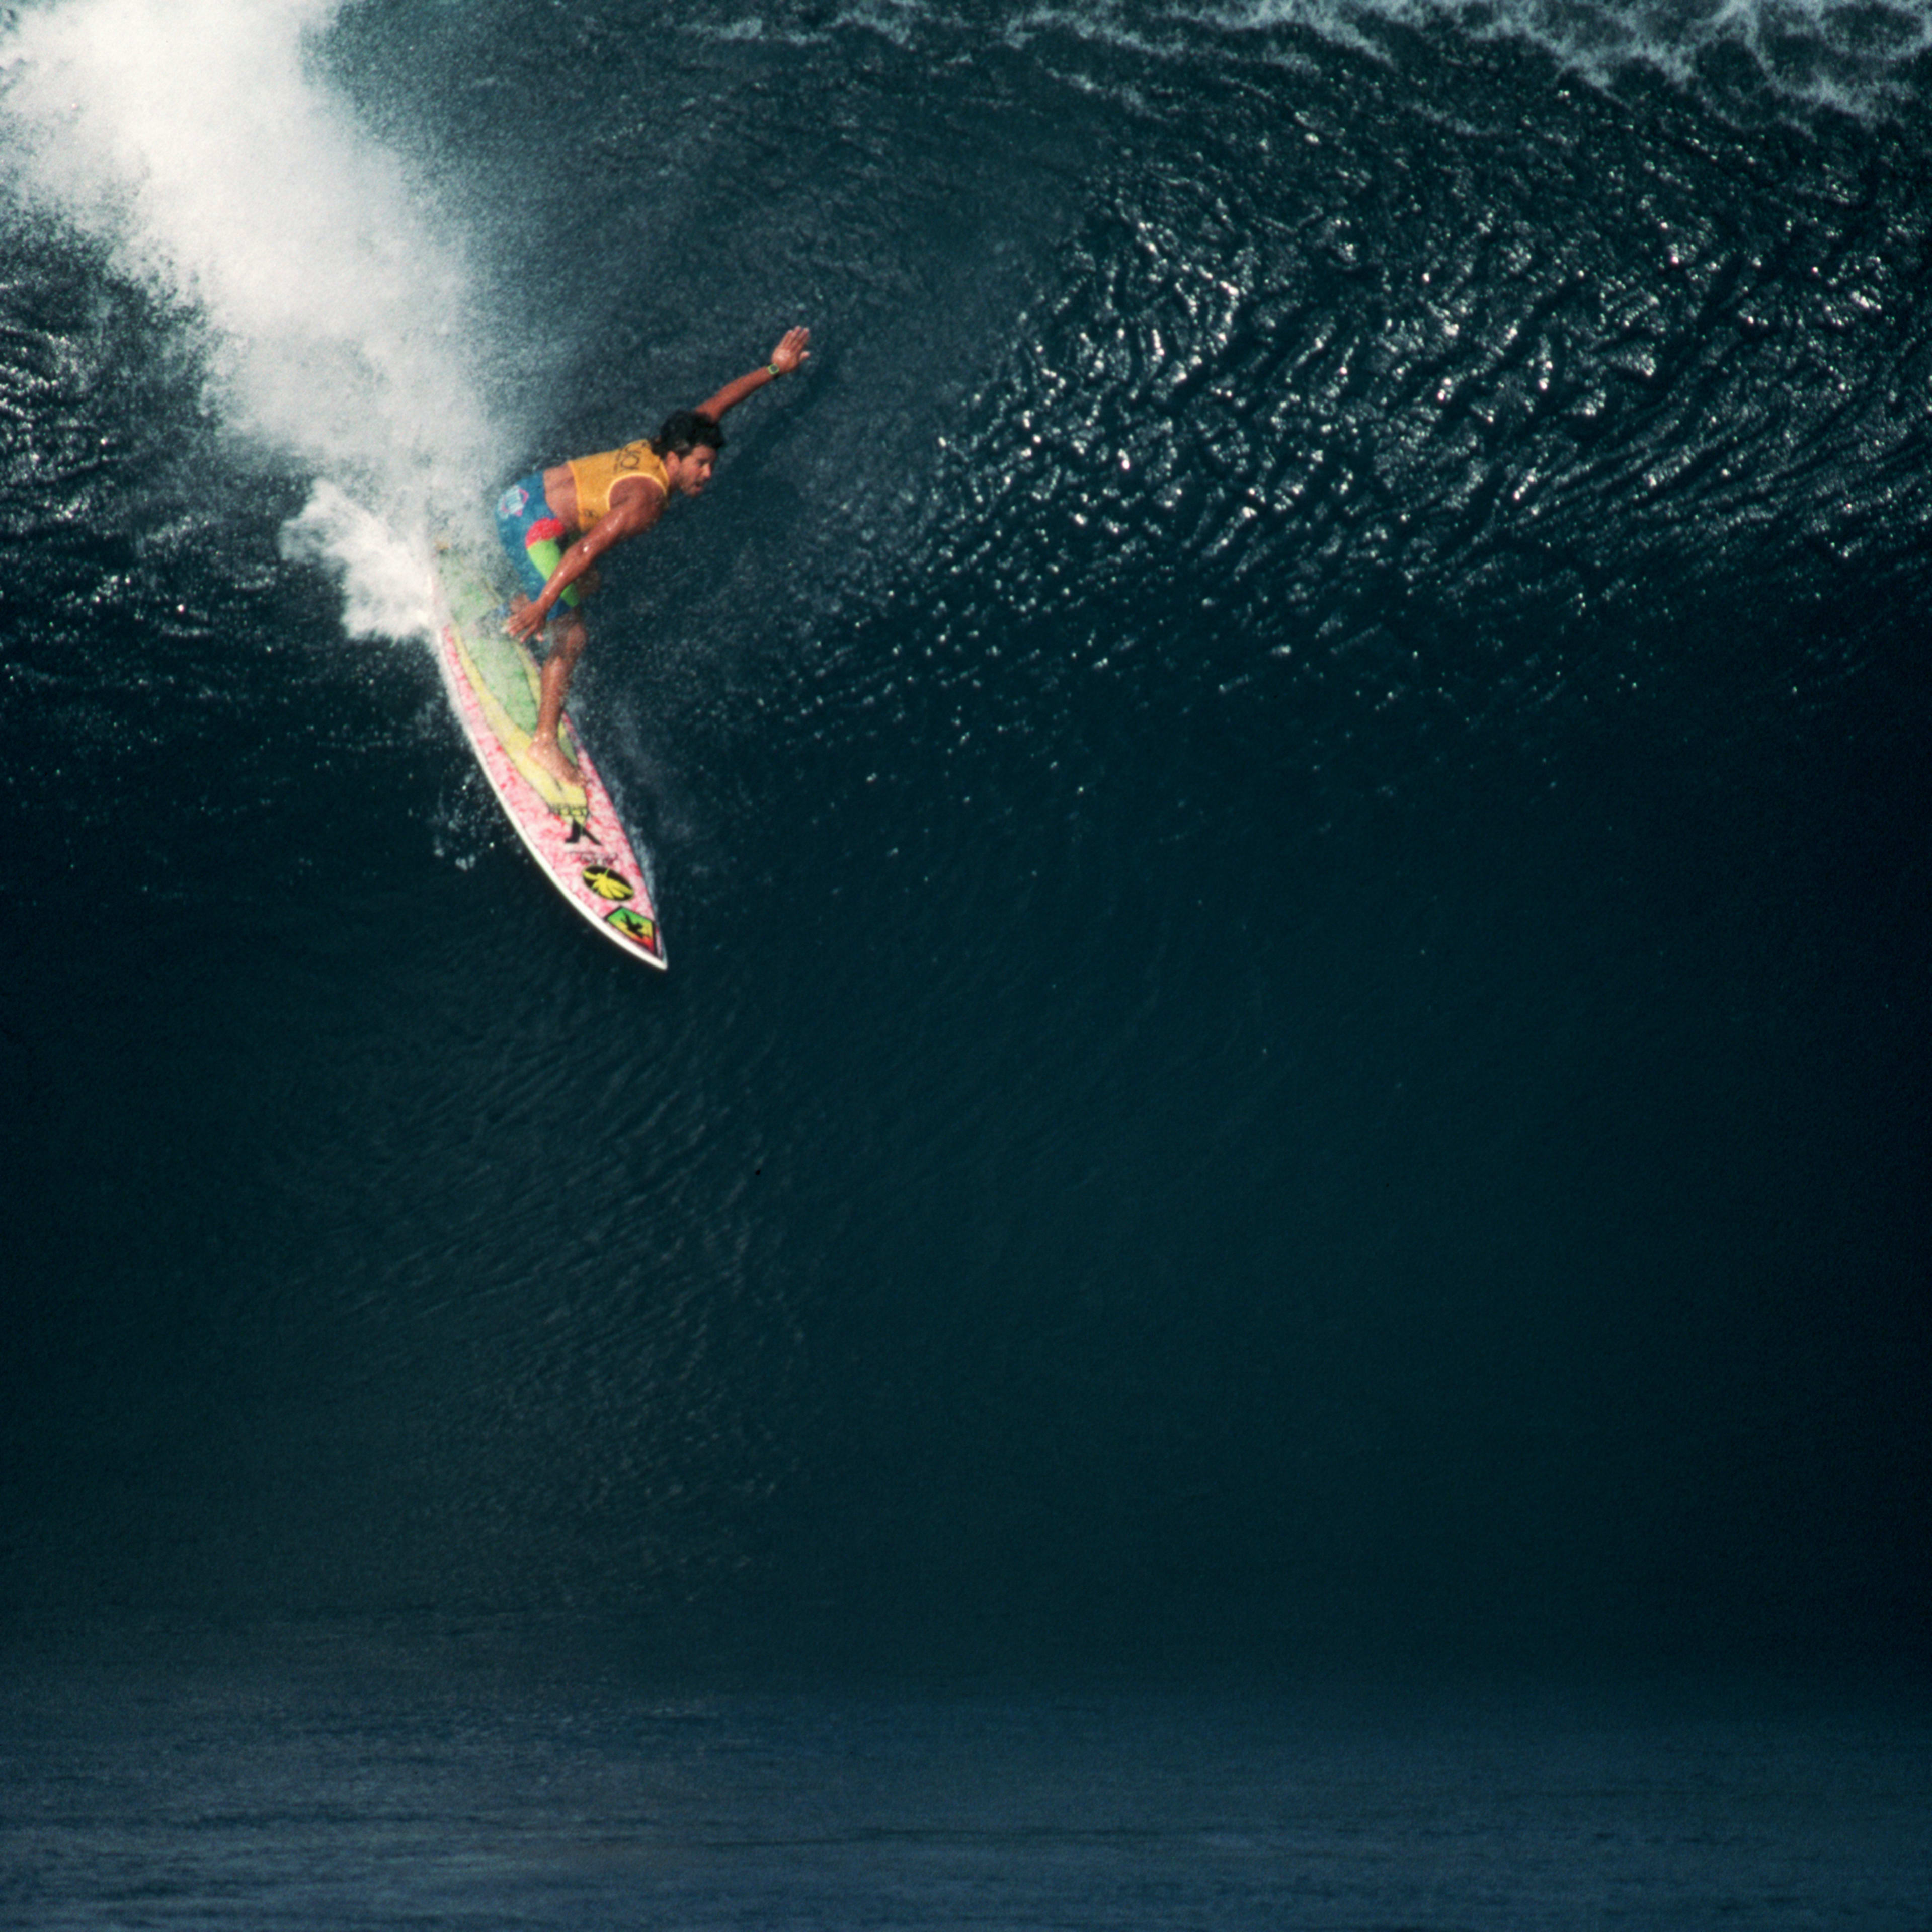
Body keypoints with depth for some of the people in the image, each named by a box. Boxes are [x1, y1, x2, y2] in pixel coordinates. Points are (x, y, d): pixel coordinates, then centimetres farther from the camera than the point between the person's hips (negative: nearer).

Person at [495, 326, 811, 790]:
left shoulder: (656, 451, -1)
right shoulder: (647, 500, -27)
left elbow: (716, 403, 12)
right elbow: (586, 550, -36)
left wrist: (774, 369, 19)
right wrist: (543, 606, -41)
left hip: (527, 495, 10)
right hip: (529, 525, -10)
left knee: (586, 585, 34)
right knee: (570, 639, -8)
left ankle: (518, 610, 55)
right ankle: (546, 743, -4)